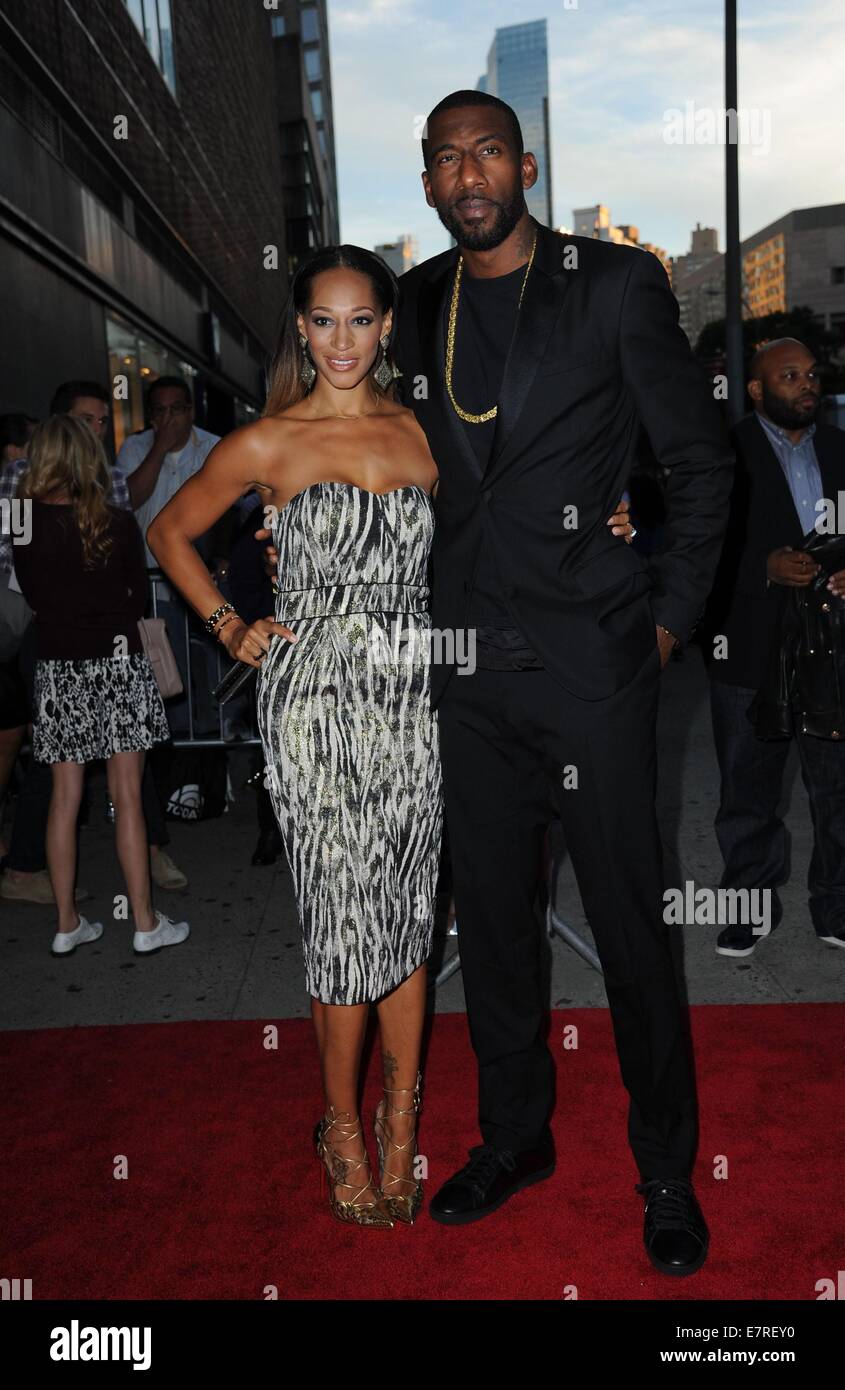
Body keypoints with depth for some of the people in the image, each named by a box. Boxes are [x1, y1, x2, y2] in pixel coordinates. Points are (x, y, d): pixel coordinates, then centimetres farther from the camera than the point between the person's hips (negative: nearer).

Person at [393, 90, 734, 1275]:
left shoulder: (616, 285, -2)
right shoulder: (417, 306, 11)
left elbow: (703, 458, 1)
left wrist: (671, 616, -1)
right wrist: (436, 613, 13)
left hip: (592, 663, -4)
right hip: (469, 667, 5)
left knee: (631, 929, 4)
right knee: (490, 918, 14)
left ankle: (666, 1174, 24)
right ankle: (514, 1137, 34)